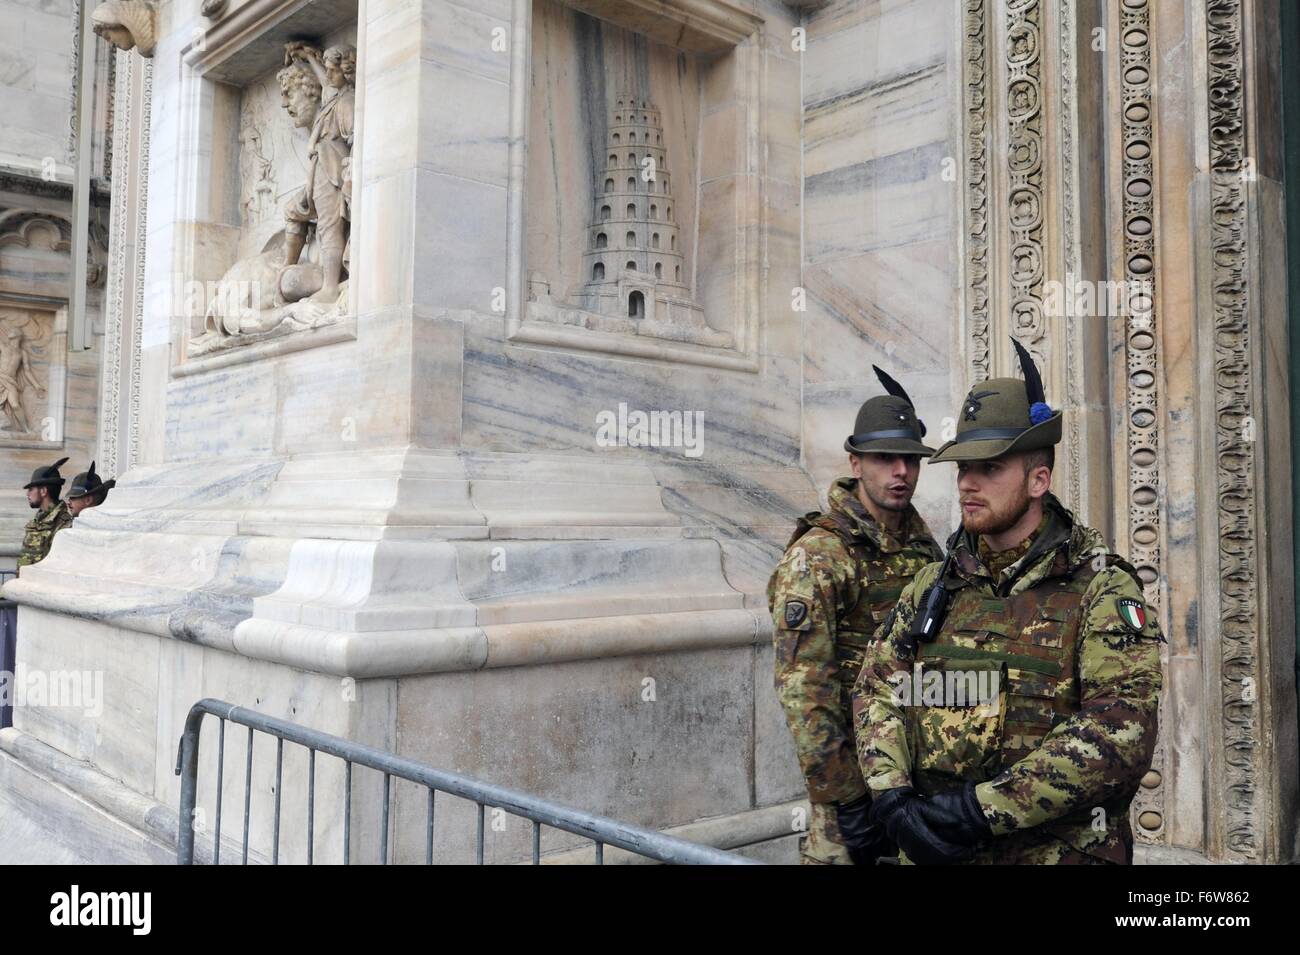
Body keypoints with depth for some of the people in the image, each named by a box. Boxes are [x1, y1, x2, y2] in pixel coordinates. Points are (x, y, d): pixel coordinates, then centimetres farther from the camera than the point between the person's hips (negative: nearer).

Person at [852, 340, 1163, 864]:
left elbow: (1121, 728, -19)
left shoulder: (1101, 590, -9)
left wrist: (985, 808, -23)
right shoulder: (933, 585, 6)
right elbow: (877, 688, 3)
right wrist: (892, 798, -14)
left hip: (1055, 850, -4)